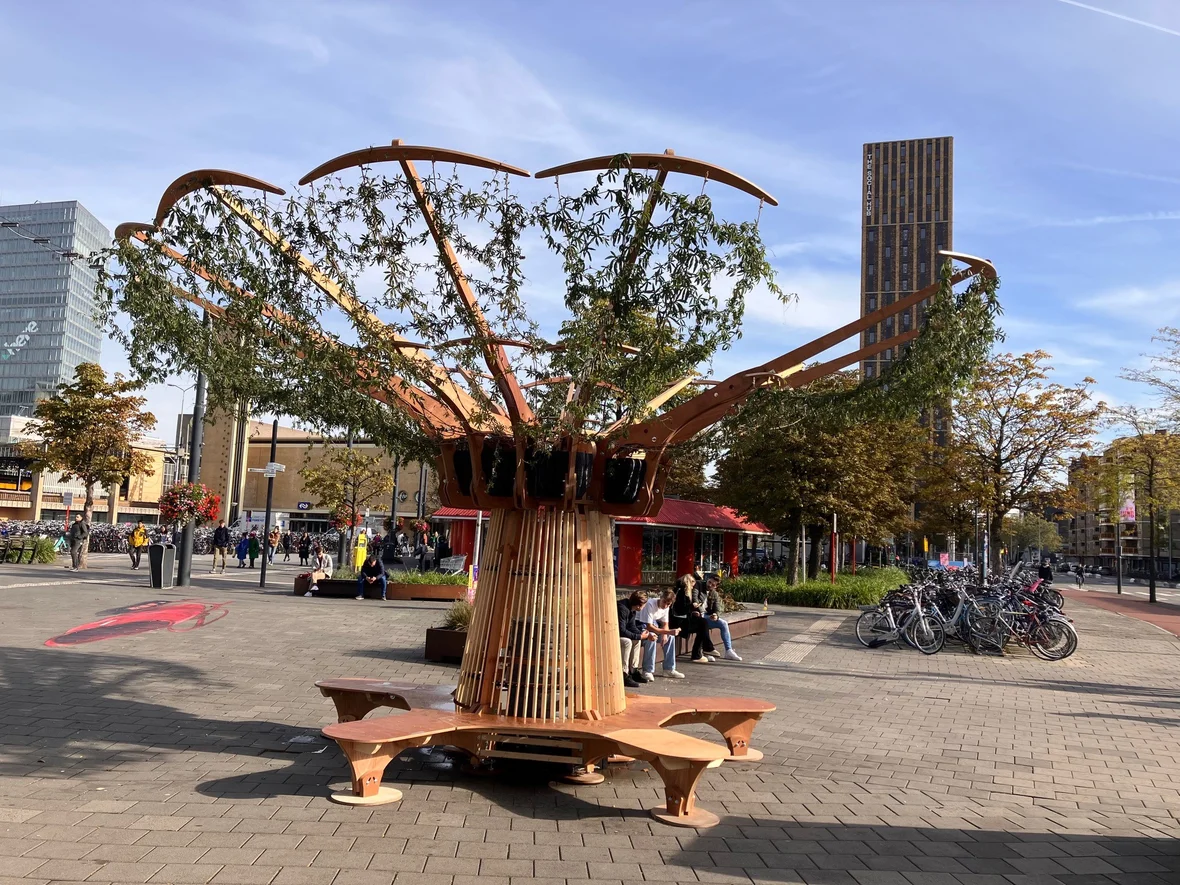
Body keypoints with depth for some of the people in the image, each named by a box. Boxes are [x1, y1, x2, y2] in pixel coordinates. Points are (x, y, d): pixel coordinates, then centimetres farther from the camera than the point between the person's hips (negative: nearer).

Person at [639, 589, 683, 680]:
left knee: (670, 637, -7)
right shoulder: (650, 604, -32)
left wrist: (665, 634, -20)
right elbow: (649, 627, -34)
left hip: (654, 624, 8)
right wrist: (668, 631, -38)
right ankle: (648, 671, -24)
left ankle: (669, 669, 1)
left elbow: (665, 623, 2)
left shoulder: (666, 607, -8)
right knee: (651, 637, -33)